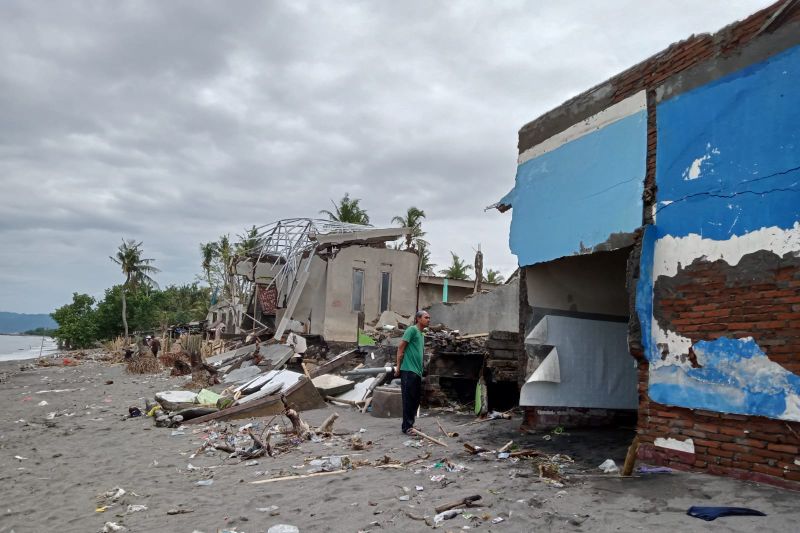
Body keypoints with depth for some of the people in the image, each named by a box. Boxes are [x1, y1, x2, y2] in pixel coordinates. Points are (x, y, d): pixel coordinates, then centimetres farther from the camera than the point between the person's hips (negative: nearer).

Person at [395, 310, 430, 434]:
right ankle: (407, 427, -1)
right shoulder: (412, 330, -8)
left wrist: (420, 370, 18)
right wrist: (398, 366, -13)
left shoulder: (422, 335, 19)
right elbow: (401, 348, -11)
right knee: (408, 399, -6)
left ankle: (410, 425, 22)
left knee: (416, 400, 13)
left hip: (417, 372, 9)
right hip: (408, 371, -9)